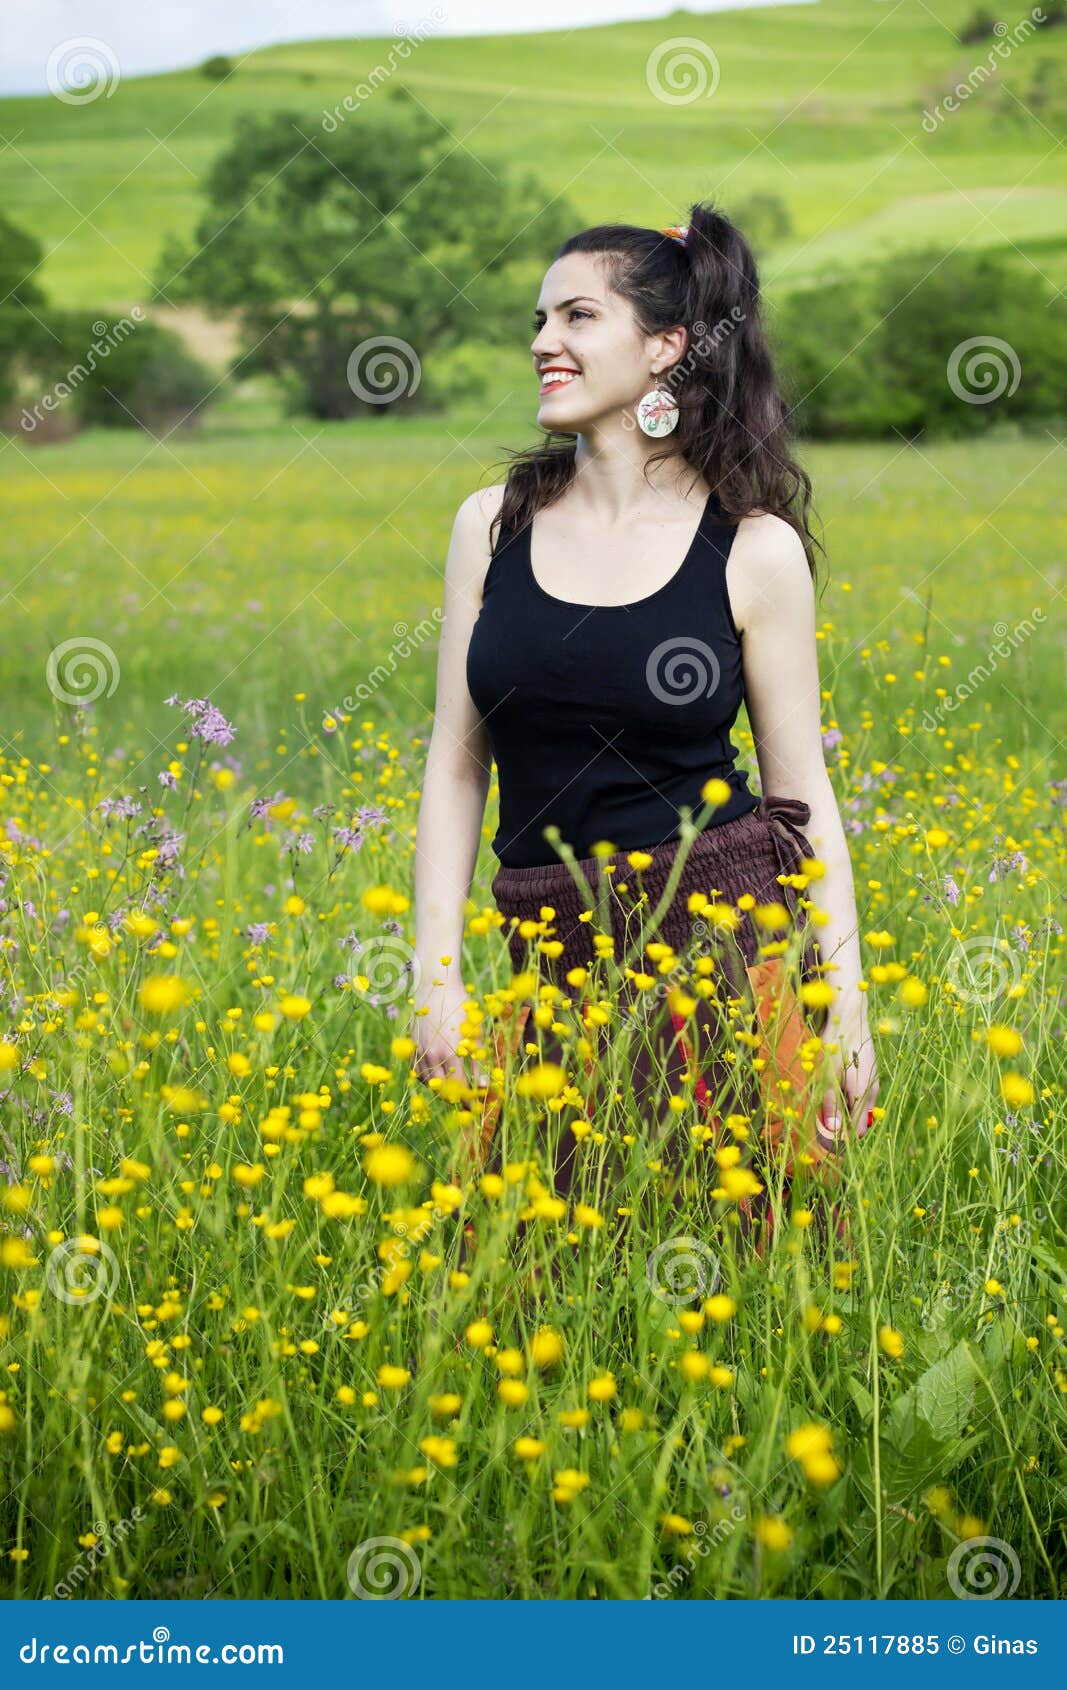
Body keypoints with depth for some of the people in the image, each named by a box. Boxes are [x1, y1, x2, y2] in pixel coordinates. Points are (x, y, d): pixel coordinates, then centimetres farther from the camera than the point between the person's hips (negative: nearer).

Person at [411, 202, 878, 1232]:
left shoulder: (756, 549, -2)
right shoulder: (492, 524, 5)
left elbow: (801, 793, 2)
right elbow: (455, 765, 7)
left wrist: (845, 1003, -3)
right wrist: (436, 975, 1)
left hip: (728, 931, -2)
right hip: (561, 956, 2)